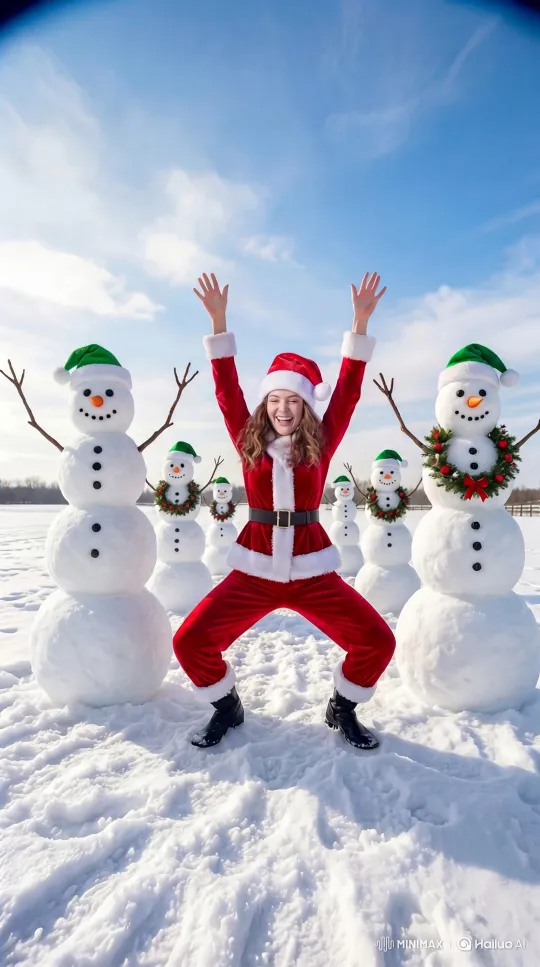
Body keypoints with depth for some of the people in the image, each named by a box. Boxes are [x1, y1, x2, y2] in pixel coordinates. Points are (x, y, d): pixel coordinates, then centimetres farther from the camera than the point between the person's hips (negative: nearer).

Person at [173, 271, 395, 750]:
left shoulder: (321, 445, 1)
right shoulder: (250, 443, 2)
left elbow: (348, 393, -4)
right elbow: (227, 391, -3)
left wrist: (360, 322, -8)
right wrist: (219, 321, -8)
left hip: (313, 571, 0)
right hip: (255, 570, 1)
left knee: (378, 642, -10)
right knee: (190, 642, -10)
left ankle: (342, 709, 22)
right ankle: (227, 708, 22)